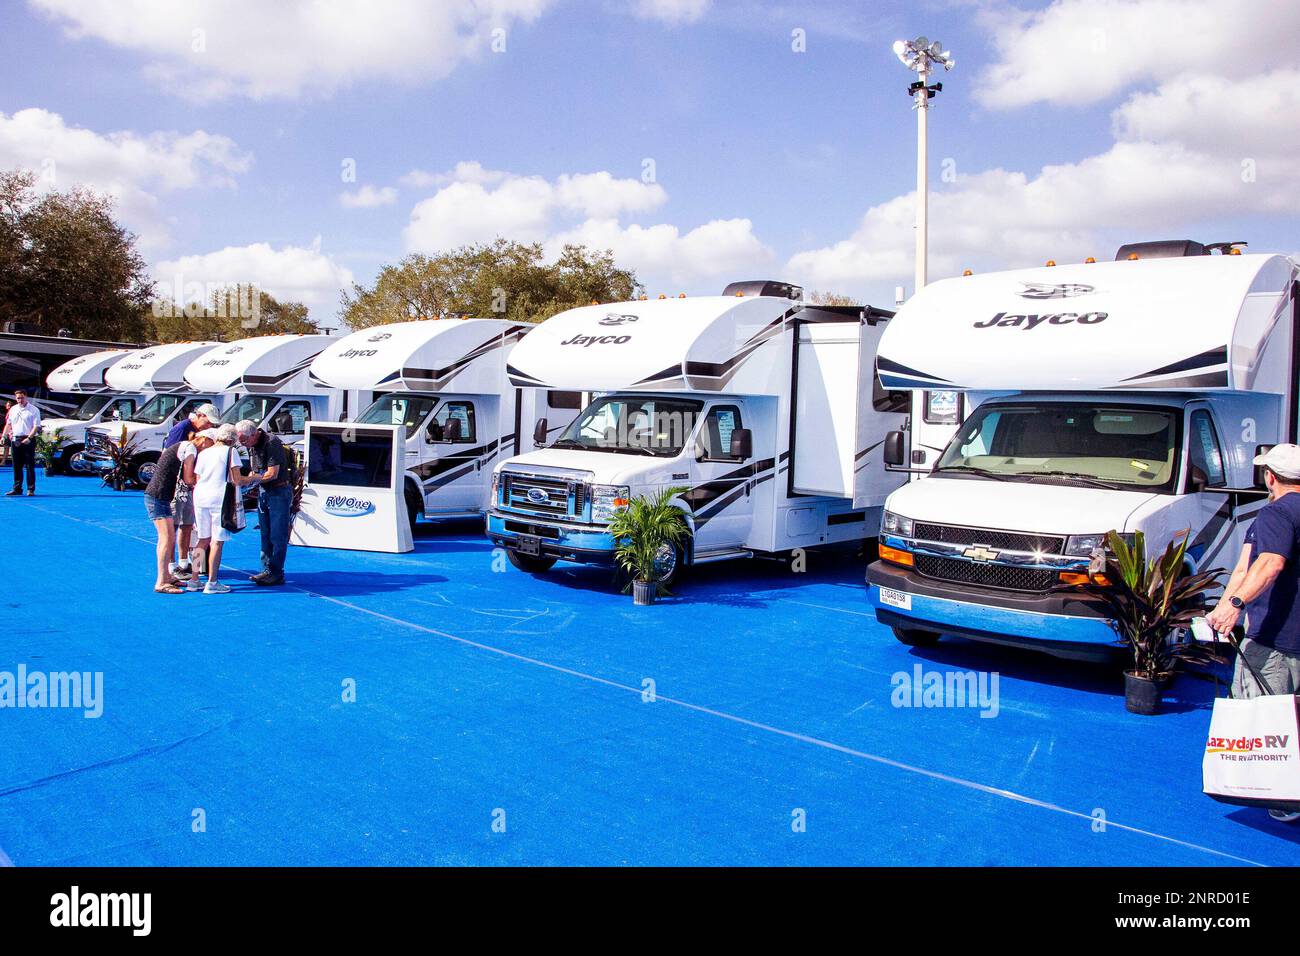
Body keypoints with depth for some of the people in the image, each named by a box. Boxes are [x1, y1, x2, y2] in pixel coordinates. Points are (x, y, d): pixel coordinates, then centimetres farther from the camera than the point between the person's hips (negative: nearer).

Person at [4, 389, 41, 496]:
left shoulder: (33, 410, -4)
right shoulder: (13, 409, 13)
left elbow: (36, 426, -9)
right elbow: (8, 424, 20)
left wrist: (29, 438, -19)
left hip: (28, 440, -5)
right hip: (15, 440, 5)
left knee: (30, 466, -3)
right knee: (17, 466, 8)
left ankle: (31, 489, 1)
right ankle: (17, 489, 13)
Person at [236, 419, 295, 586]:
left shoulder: (271, 442, -19)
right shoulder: (252, 446, 7)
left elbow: (272, 474, -21)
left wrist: (249, 479, -14)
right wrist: (251, 476, -2)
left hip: (279, 491, -9)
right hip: (263, 491, 9)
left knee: (278, 535, -6)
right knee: (265, 534, 10)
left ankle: (276, 574, -3)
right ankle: (267, 570, 15)